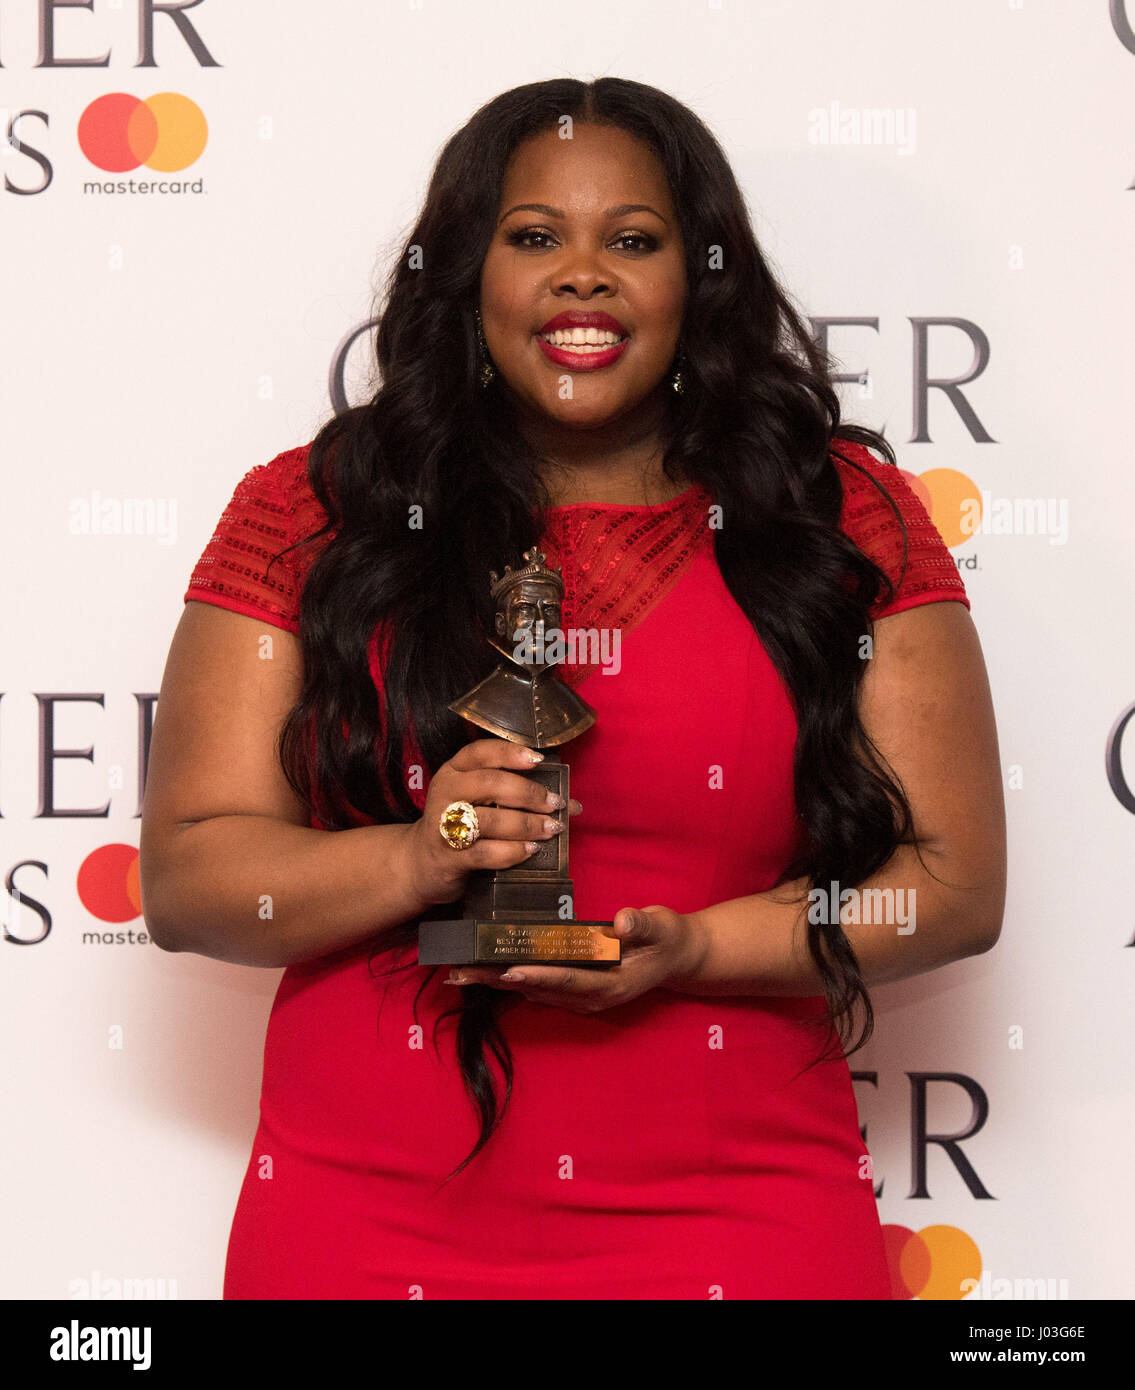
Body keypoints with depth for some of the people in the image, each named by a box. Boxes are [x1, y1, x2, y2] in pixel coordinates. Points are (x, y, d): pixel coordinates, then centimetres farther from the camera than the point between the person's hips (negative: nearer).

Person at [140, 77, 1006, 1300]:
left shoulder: (841, 513, 3)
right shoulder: (306, 513, 3)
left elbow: (954, 884, 0)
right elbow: (186, 877, 0)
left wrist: (693, 949, -15)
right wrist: (415, 861, -18)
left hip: (734, 1228, 0)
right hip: (366, 1226, 0)